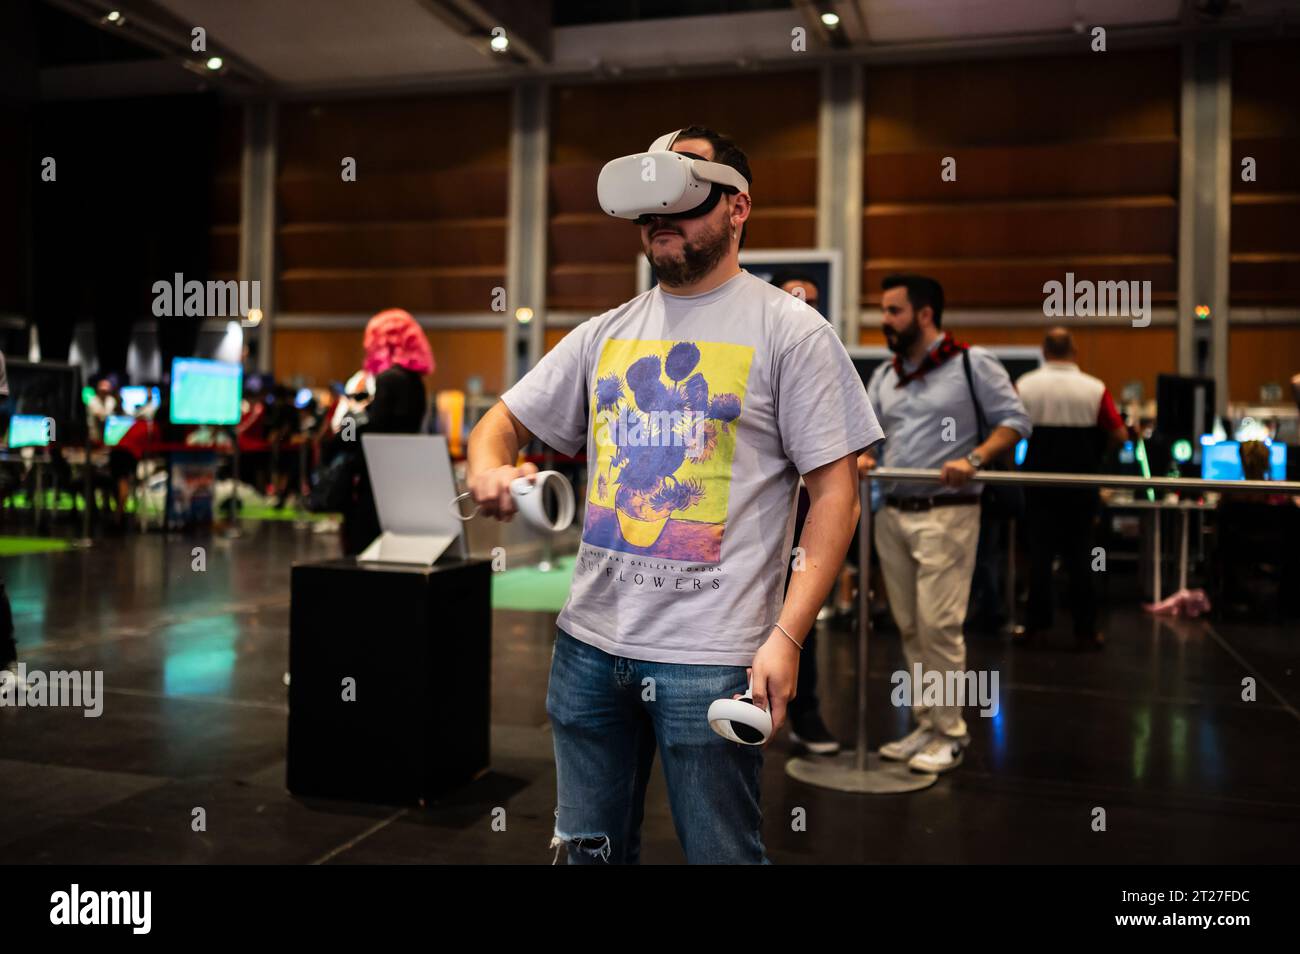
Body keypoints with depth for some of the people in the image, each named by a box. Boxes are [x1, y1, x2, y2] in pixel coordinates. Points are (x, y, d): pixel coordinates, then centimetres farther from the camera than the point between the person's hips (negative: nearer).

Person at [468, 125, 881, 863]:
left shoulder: (790, 330, -5)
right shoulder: (604, 334, 11)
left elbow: (835, 492, -8)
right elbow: (506, 420, 17)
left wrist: (787, 637, -16)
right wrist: (488, 472, -7)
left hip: (709, 659, -5)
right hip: (589, 641, 5)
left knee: (720, 851, 8)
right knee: (588, 849, 18)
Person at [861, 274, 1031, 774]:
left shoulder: (973, 363, -3)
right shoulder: (885, 375, 15)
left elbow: (1015, 419, -4)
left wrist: (973, 458, -19)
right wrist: (861, 453, -8)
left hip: (946, 513, -6)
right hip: (892, 513, 6)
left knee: (938, 626, -7)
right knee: (909, 627, 9)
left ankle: (950, 734, 4)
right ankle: (925, 725, 20)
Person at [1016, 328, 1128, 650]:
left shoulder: (1024, 386, -6)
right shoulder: (1095, 389, -5)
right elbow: (1120, 436, -5)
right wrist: (1094, 449, 14)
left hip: (1039, 481, 0)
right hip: (1081, 484, 0)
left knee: (1039, 553, 8)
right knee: (1079, 556, 7)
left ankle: (1036, 626, 10)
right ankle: (1085, 630, 11)